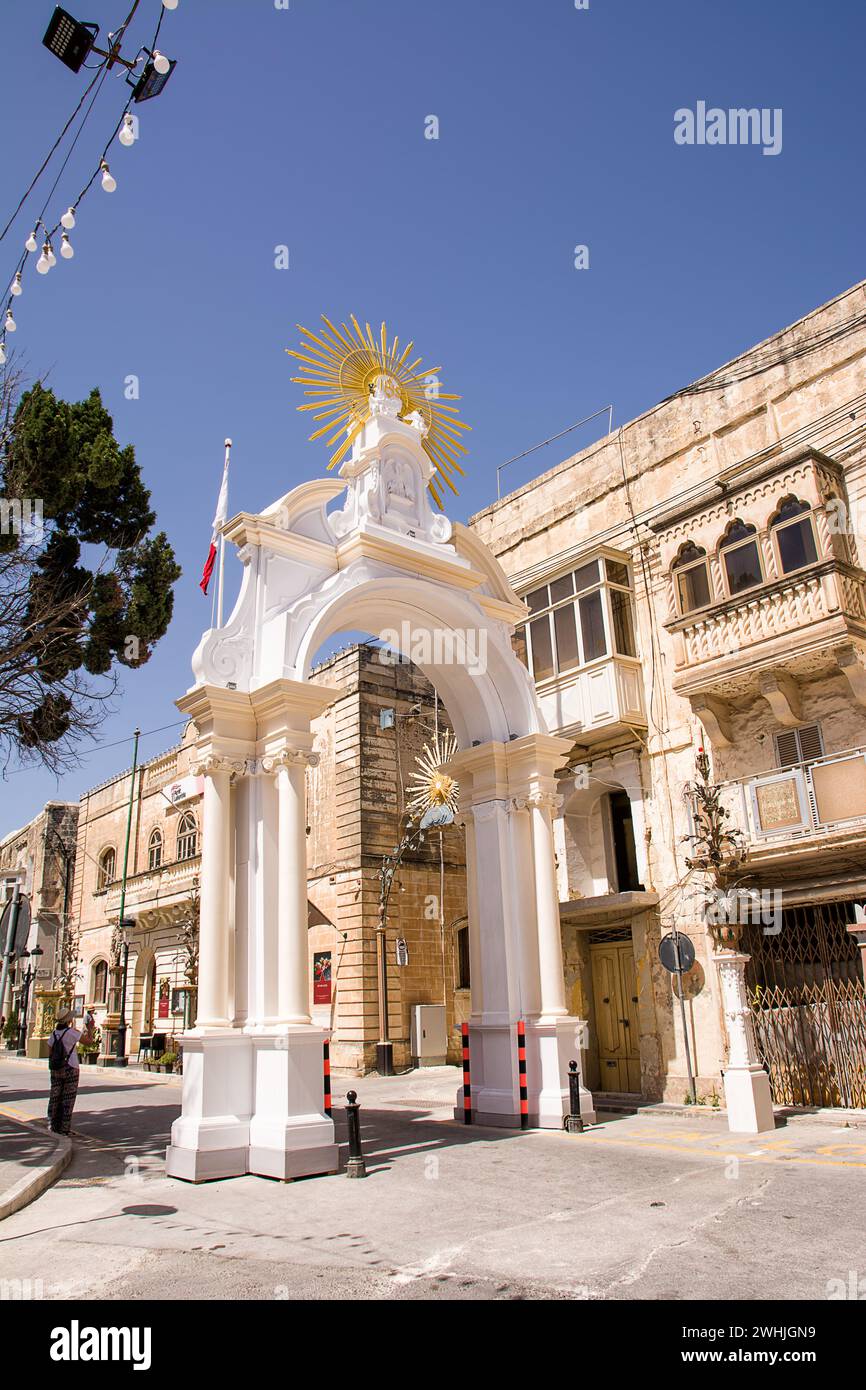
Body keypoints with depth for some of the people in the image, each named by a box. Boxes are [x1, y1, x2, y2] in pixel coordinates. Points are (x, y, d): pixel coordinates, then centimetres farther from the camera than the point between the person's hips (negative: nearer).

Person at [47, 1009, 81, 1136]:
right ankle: (64, 1127, 2)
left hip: (56, 1070, 5)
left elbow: (50, 1054, 6)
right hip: (70, 1069, -5)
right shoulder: (72, 1033, -13)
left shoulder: (54, 1034, 3)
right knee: (68, 1099, 1)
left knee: (55, 1097, 11)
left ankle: (53, 1126, 15)